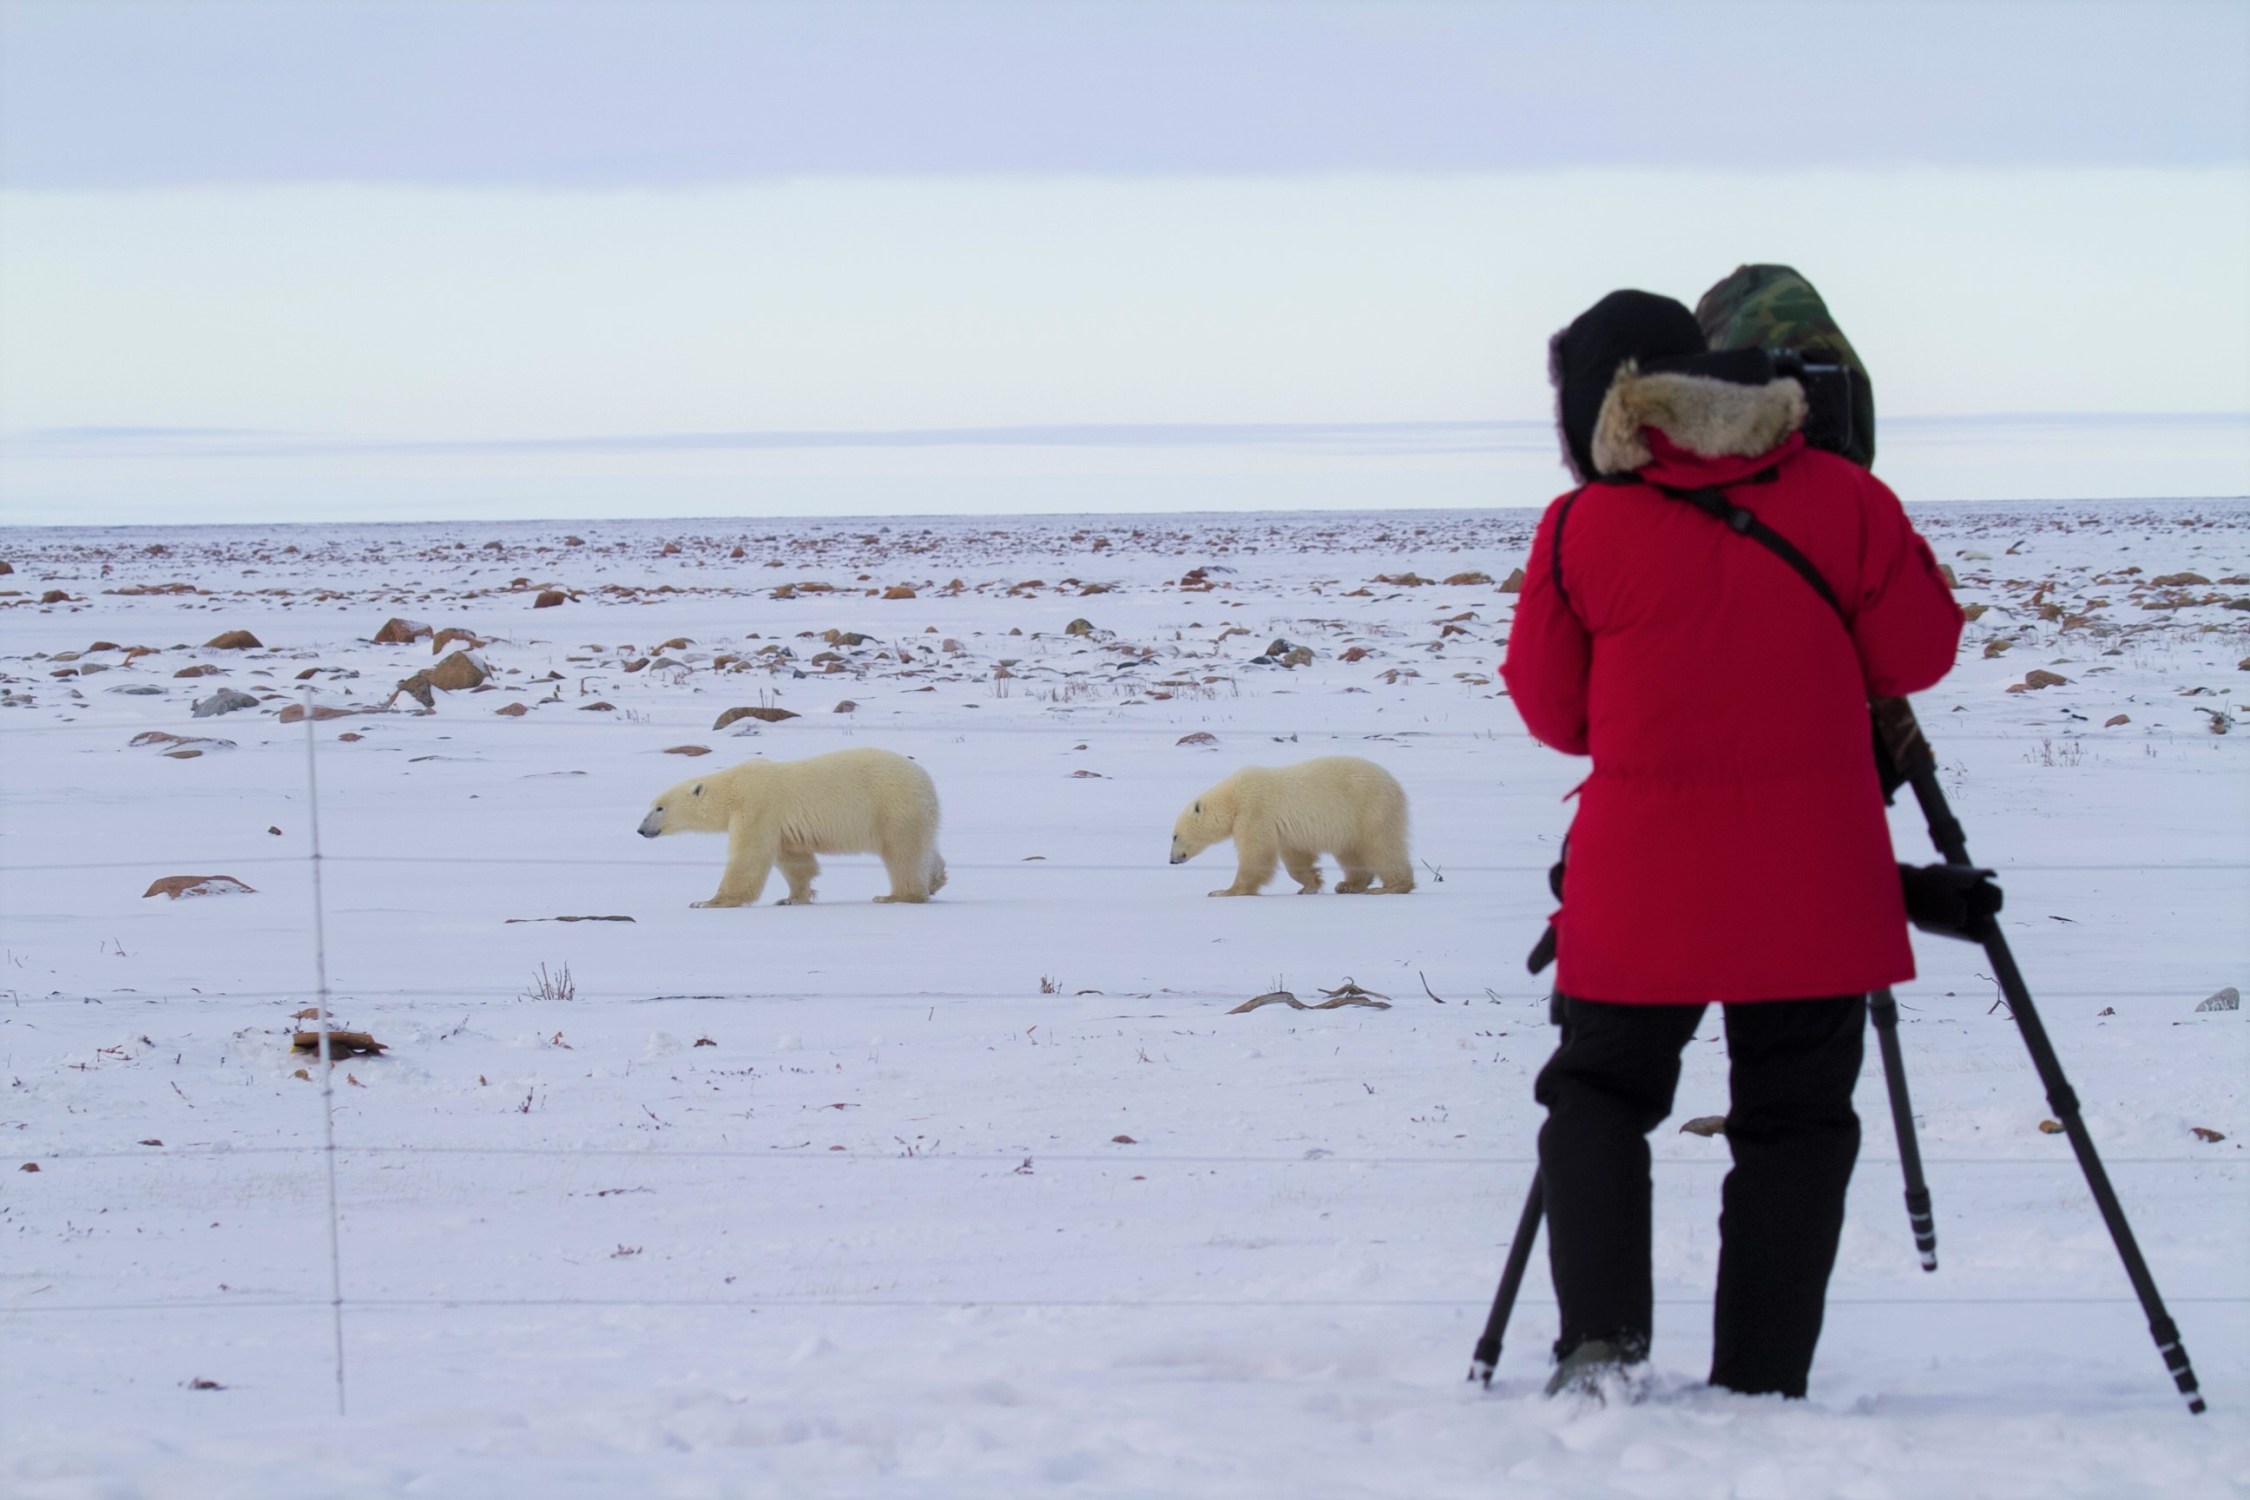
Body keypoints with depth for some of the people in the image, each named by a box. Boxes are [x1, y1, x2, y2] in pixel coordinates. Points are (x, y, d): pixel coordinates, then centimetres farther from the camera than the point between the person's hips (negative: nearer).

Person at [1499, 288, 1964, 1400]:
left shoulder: (1581, 528, -4)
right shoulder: (1840, 499, -1)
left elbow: (1552, 709, 5)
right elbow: (1918, 653, 5)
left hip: (1643, 884, -1)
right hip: (1814, 889, 1)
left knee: (1599, 1092, 14)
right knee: (1795, 1121, 9)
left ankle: (1601, 1335, -5)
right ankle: (1761, 1385, 5)